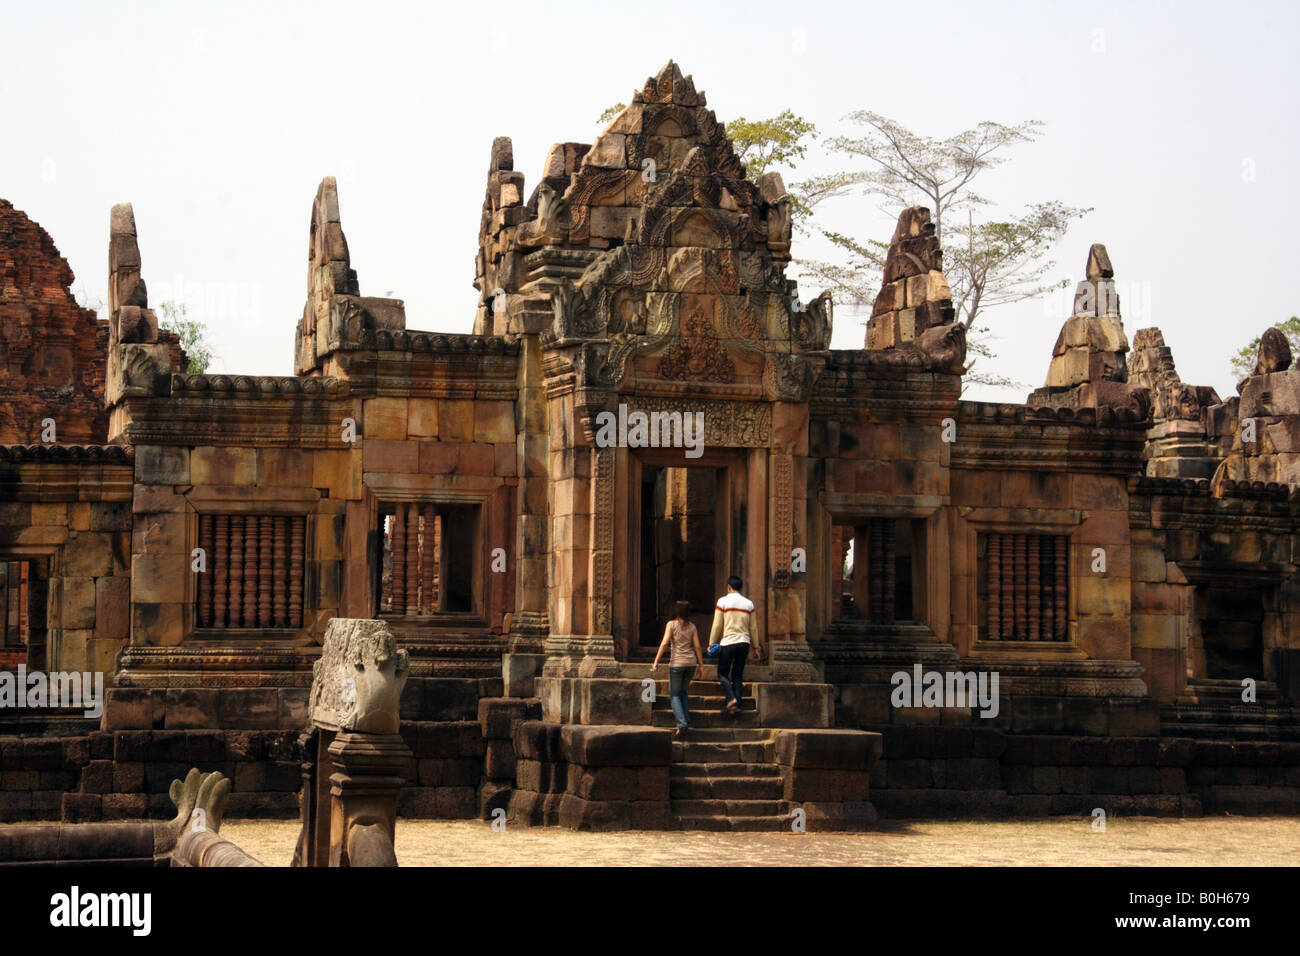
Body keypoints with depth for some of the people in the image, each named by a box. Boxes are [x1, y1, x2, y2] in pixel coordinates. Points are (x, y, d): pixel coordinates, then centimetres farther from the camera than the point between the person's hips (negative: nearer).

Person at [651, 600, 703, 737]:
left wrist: (656, 661, -12)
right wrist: (701, 664, 12)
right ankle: (686, 720, 11)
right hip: (691, 662, 4)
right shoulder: (692, 627, 6)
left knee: (675, 694, 5)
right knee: (684, 691, 21)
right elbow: (697, 647, 4)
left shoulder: (671, 624, -4)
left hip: (677, 662, -4)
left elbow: (664, 643, -12)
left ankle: (682, 724, -10)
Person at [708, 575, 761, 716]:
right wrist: (756, 647, 18)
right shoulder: (749, 603, 9)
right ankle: (737, 704, 3)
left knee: (723, 673, 5)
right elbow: (753, 628, 12)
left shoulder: (723, 601, -3)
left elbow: (717, 625, -3)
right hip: (744, 642, 4)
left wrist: (711, 644, 4)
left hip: (728, 642, -4)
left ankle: (731, 699, -16)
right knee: (738, 674, 11)